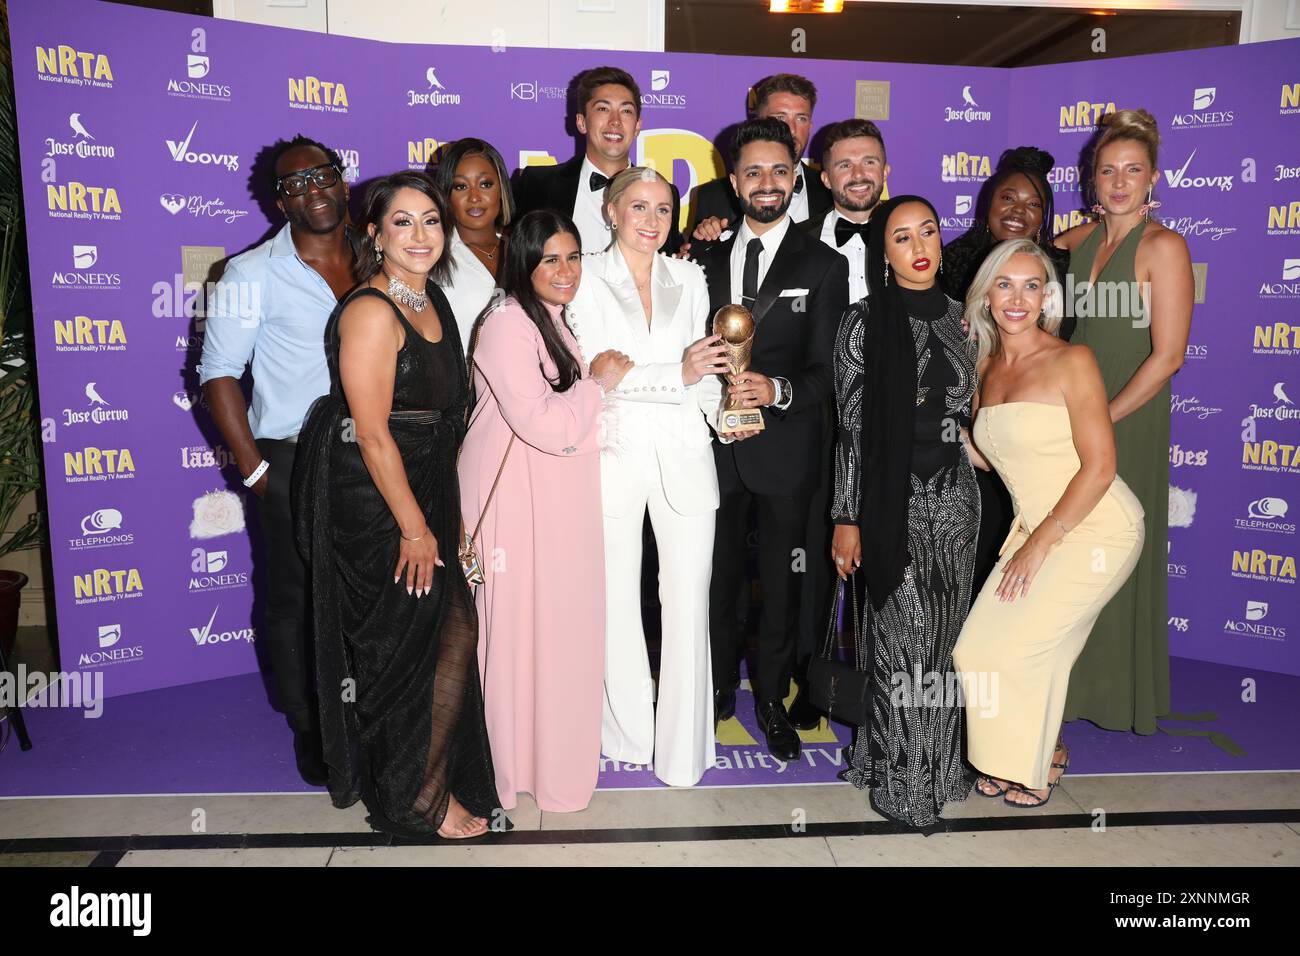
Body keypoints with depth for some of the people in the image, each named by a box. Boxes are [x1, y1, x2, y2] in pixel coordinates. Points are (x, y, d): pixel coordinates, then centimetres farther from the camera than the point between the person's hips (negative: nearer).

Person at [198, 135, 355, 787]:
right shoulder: (254, 274, -4)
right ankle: (310, 729, 25)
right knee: (297, 600, 6)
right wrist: (254, 469, -8)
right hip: (293, 462, -3)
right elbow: (219, 375, -4)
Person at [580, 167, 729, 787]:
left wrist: (720, 410, -1)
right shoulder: (585, 277, 2)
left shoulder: (689, 279, 13)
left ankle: (683, 749, 14)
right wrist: (678, 375, -17)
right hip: (615, 453, -2)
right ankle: (628, 732, 25)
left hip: (683, 453, 2)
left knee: (688, 603, 1)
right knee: (617, 599, 6)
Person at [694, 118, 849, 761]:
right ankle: (720, 686, 32)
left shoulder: (824, 266, 0)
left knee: (782, 584, 8)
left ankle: (771, 698, 27)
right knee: (718, 576, 13)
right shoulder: (708, 261, 10)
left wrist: (778, 389, -24)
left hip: (786, 449, -2)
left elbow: (829, 370, -6)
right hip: (717, 445, 3)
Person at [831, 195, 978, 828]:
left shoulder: (959, 319, 9)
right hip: (895, 499, -4)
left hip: (955, 496, 5)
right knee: (904, 638, 0)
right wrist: (847, 519, -10)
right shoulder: (865, 323, -6)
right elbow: (850, 428, -8)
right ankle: (900, 780, 18)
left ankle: (938, 765, 29)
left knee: (942, 637, 11)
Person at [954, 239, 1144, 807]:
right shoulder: (985, 367, 7)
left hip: (1094, 530, -6)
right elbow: (989, 459, 14)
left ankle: (1039, 761, 19)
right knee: (980, 646, 2)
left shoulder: (1072, 361, -12)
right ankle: (1016, 757, 26)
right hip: (1037, 529, 6)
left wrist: (1041, 544, -15)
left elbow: (1099, 466, -14)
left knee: (1009, 645, -7)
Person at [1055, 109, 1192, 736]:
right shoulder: (1080, 241, 7)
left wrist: (1101, 421, -15)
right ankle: (1072, 680, 30)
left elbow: (1168, 355, -14)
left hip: (1128, 421, -5)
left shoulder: (1162, 247, -10)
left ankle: (1121, 691, 25)